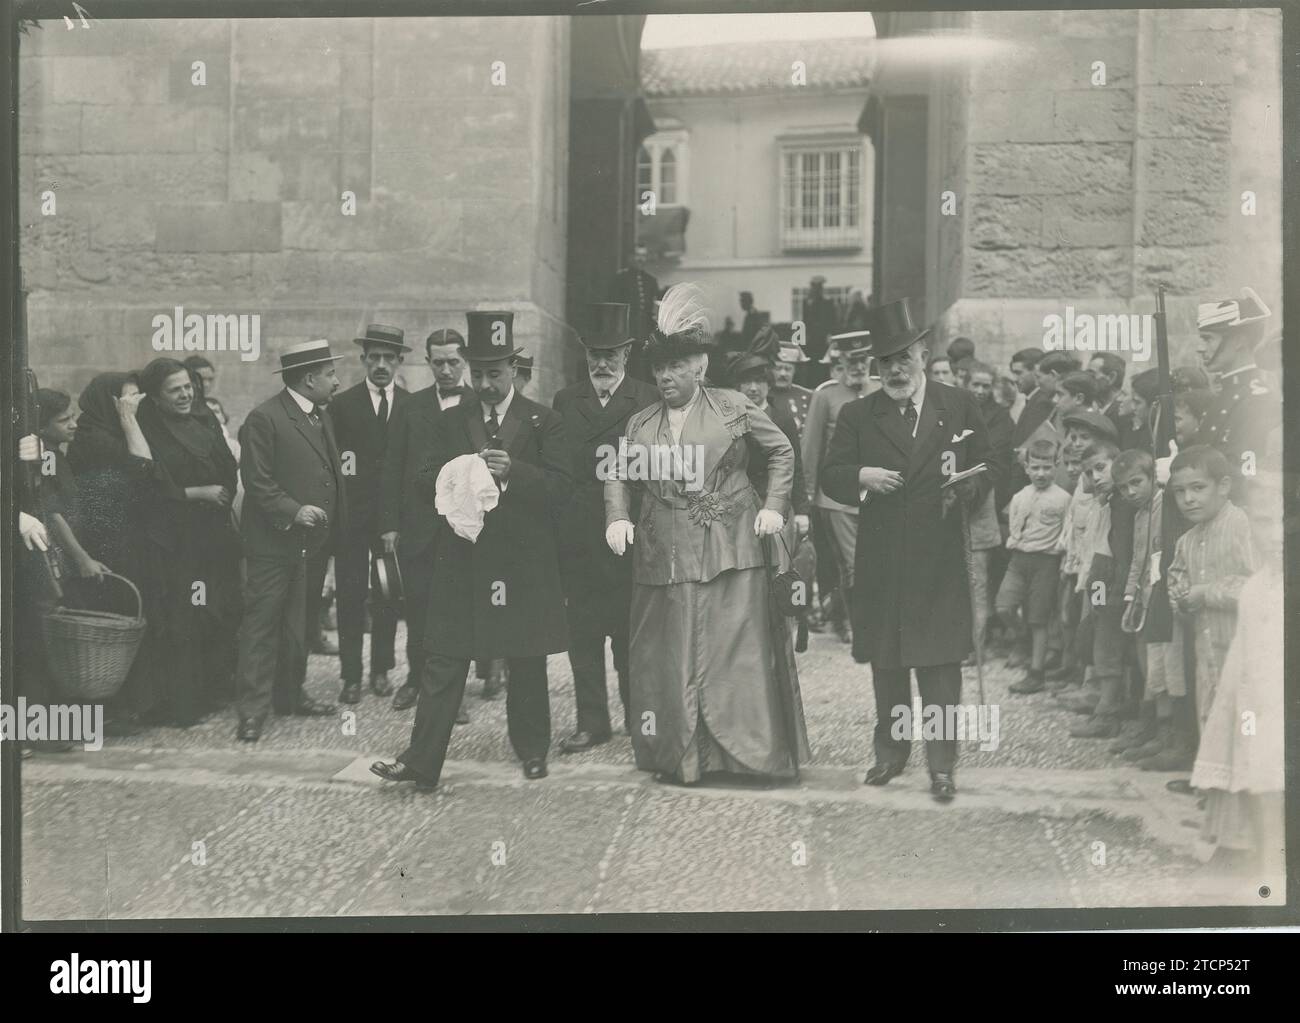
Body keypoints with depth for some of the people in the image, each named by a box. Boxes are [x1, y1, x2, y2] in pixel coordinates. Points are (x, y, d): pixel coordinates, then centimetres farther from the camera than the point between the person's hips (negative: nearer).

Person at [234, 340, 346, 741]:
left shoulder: (320, 417, 15)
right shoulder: (264, 418, -12)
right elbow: (257, 481, -15)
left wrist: (331, 528, 11)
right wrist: (294, 511, -24)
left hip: (310, 542, 8)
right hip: (273, 542, -8)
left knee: (297, 625, 15)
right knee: (261, 626, -3)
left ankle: (289, 695, 26)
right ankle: (253, 710, 1)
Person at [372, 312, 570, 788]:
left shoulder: (544, 422, 2)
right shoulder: (450, 422, 10)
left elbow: (560, 486, -5)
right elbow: (426, 481, 7)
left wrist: (513, 472, -20)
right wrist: (460, 475, -14)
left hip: (524, 560, -1)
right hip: (460, 555, 1)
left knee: (527, 663, 9)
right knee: (443, 660, -2)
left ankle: (532, 750, 25)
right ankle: (421, 761, -2)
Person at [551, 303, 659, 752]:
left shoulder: (648, 400, 3)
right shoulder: (565, 401, 12)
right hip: (577, 537, 3)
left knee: (630, 630, 4)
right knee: (582, 631, 5)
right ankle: (592, 721, 13)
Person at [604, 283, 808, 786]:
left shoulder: (735, 409, 3)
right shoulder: (640, 424, 11)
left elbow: (781, 452, 11)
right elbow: (618, 475, 16)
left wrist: (774, 506, 0)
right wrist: (617, 518, -2)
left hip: (729, 552, -2)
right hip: (664, 557, 3)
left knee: (735, 649, -2)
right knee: (669, 655, 3)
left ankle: (747, 751, 7)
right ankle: (676, 756, 12)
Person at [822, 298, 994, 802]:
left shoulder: (959, 406, 7)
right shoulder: (857, 415, 7)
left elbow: (987, 467, 10)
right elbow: (830, 476, 3)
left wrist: (964, 491, -11)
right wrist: (862, 476, -17)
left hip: (940, 562, -2)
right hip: (880, 563, 2)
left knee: (939, 662, -3)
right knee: (885, 663, 12)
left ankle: (941, 765, 5)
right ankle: (890, 752, 27)